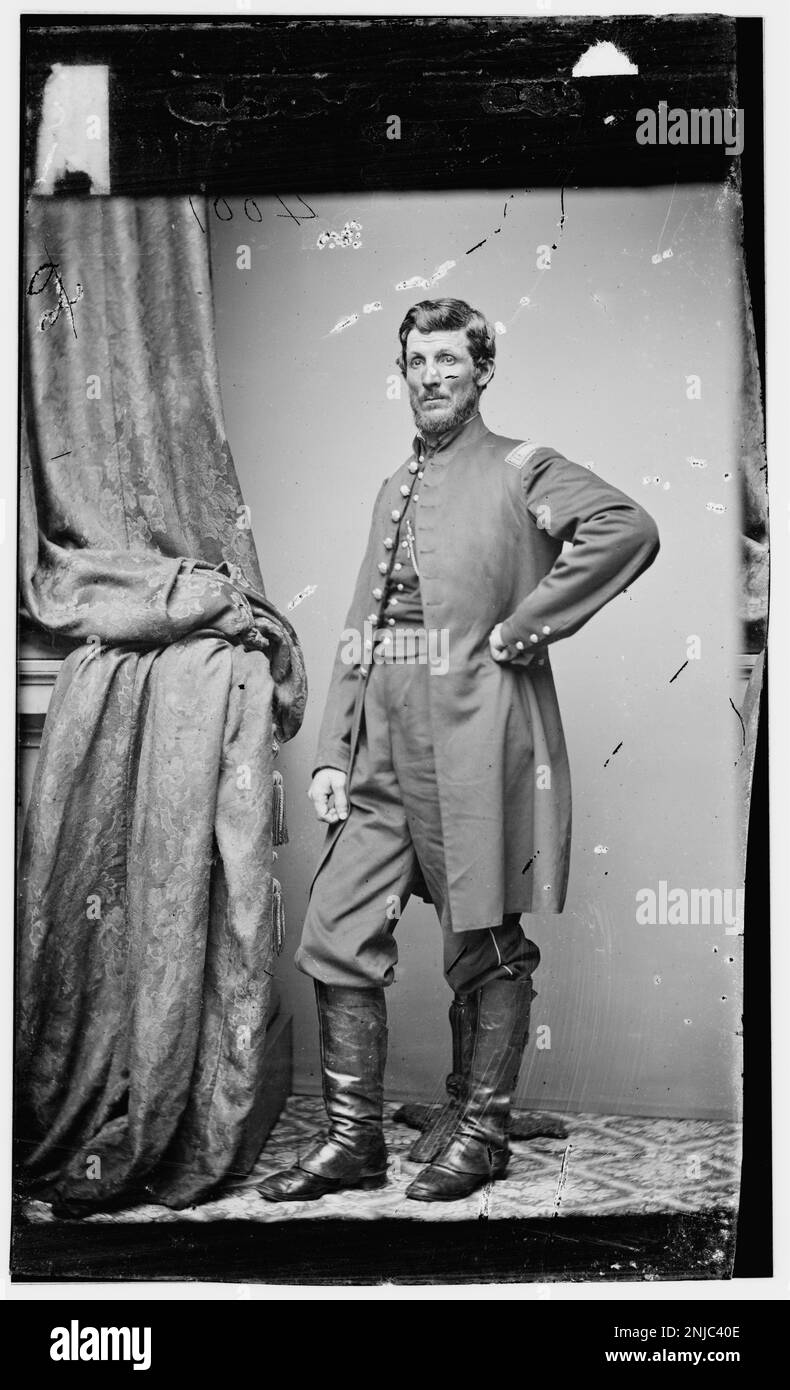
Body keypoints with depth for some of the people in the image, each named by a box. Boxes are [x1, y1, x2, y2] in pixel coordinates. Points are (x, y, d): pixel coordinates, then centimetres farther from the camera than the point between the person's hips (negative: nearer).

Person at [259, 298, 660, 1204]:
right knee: (337, 933, 4)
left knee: (487, 946, 4)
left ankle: (481, 1136, 19)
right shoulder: (393, 488, 20)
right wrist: (331, 752, 8)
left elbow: (628, 529, -19)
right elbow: (360, 629, 17)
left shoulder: (520, 469, 0)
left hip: (474, 737, -6)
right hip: (384, 747, 7)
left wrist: (523, 627, -16)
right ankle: (352, 1141, 16)